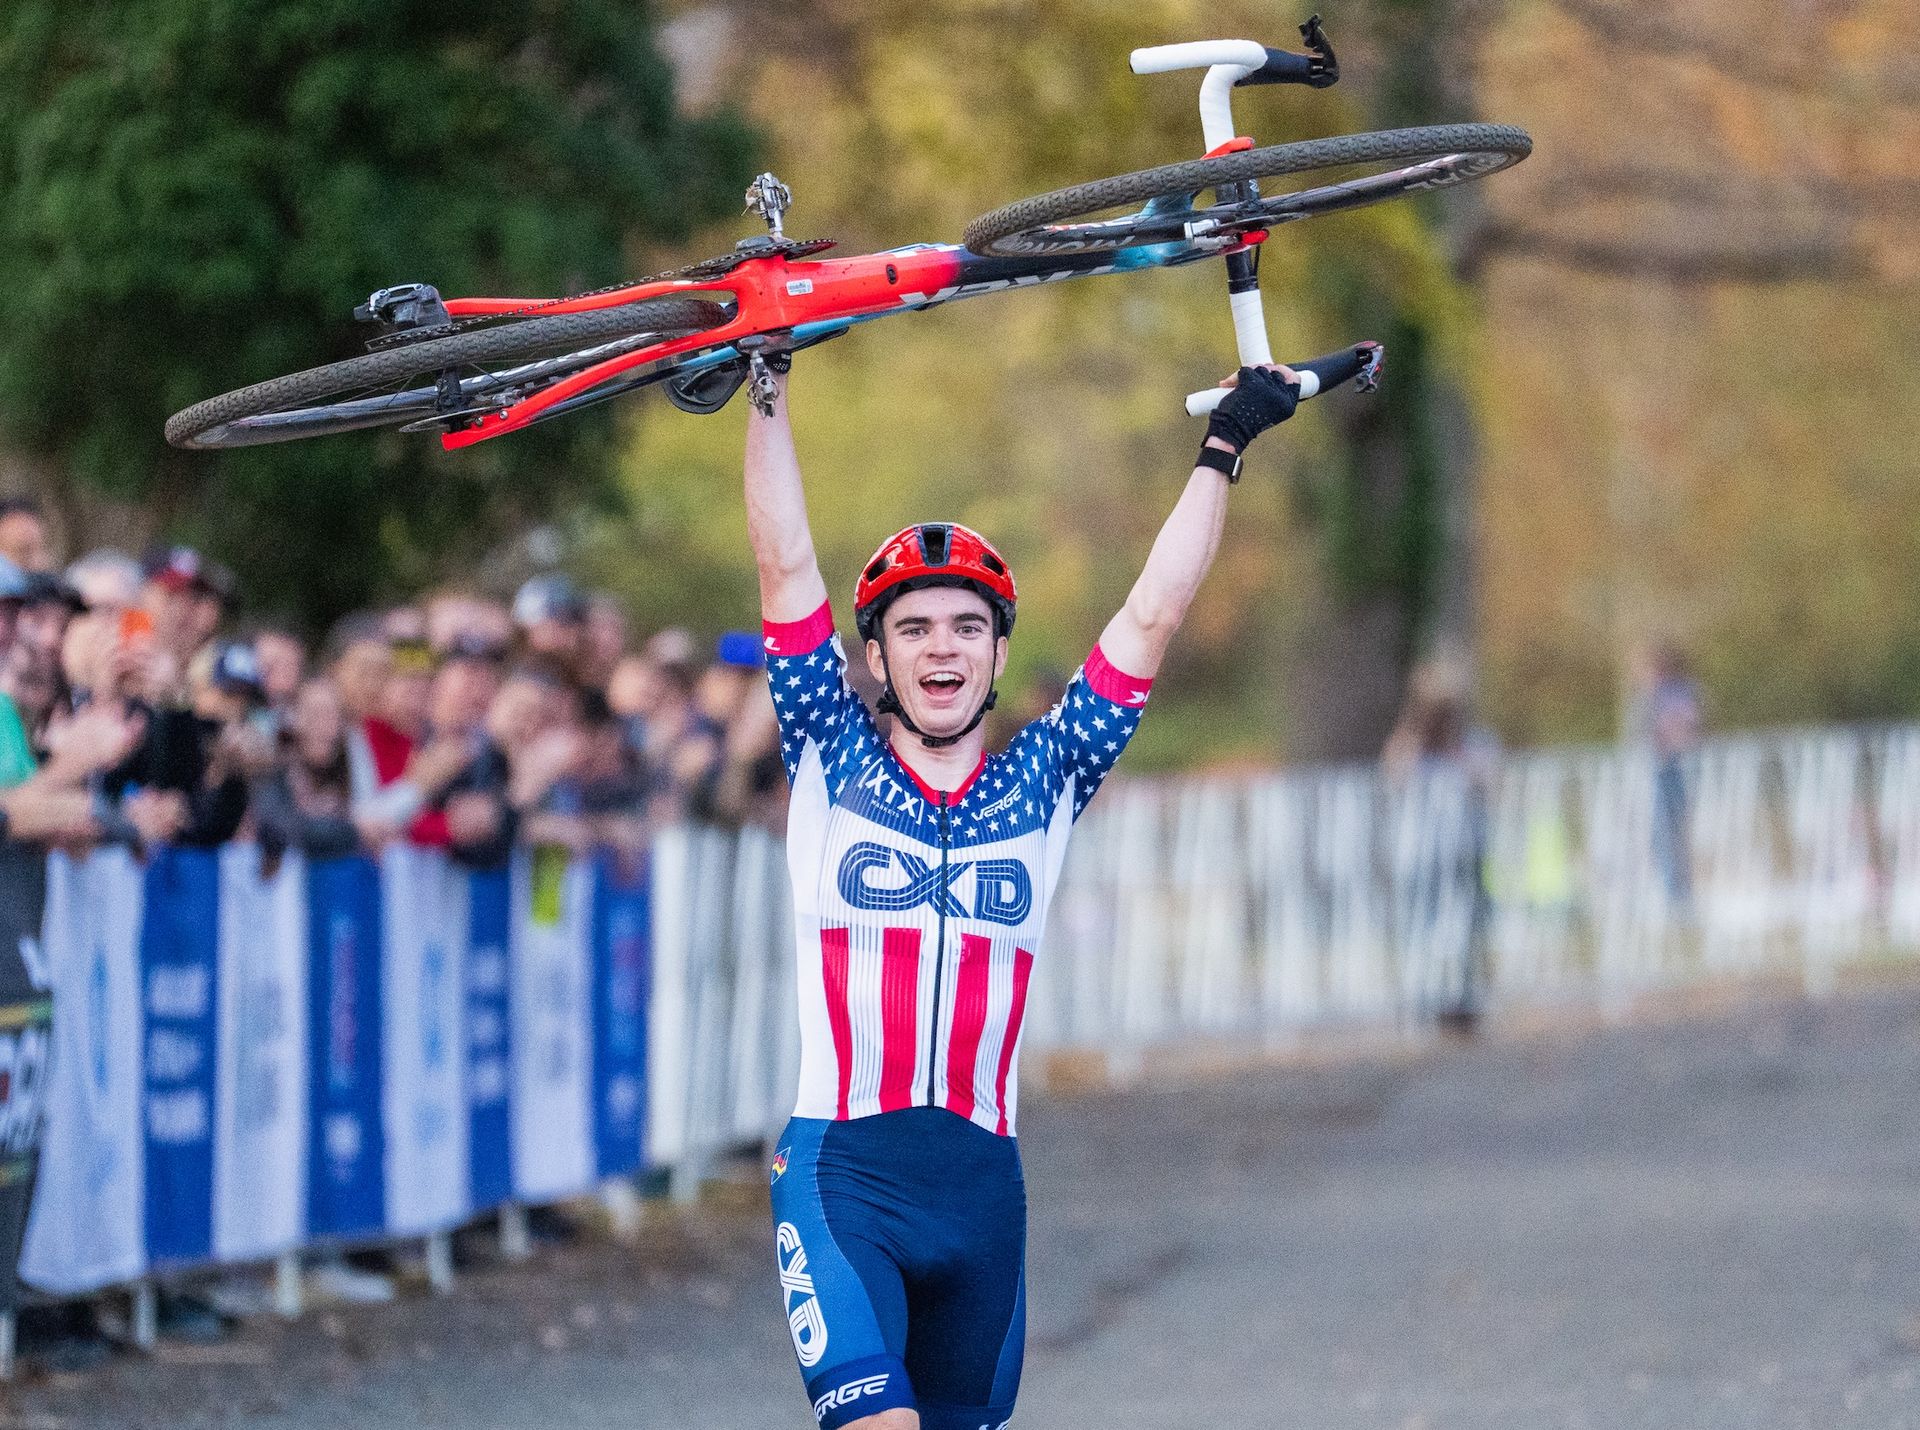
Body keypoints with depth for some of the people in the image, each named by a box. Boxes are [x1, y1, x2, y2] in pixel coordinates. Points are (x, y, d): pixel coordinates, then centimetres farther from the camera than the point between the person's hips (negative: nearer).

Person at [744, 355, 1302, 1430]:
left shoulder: (1044, 784, 9)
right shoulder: (833, 766, 5)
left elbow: (1152, 616, 10)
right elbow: (786, 566, 1)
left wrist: (1225, 450, 11)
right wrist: (770, 385, -1)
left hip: (981, 1181, 3)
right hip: (843, 1172, -3)